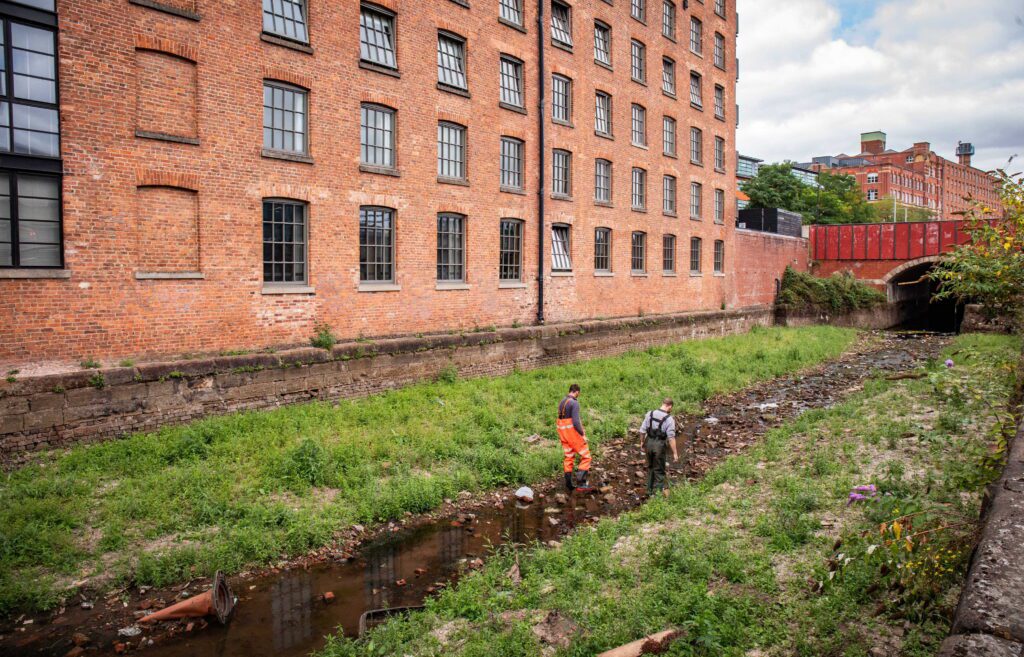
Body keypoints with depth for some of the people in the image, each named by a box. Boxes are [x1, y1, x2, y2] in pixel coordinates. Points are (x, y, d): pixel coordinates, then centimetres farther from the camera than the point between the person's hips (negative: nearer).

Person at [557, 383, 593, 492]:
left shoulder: (562, 402, 11)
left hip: (563, 433, 8)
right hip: (573, 433, -8)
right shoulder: (574, 403, -17)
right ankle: (581, 483, -6)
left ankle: (569, 485, 18)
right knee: (586, 456, 1)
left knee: (568, 458, 16)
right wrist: (582, 434, -15)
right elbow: (576, 421, -24)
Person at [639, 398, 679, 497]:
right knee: (659, 470, 7)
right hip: (659, 445, -4)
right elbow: (671, 437, -18)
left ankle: (650, 490, 32)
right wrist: (675, 453, -14)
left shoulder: (650, 414, -2)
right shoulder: (669, 419, -14)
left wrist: (642, 442, 16)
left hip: (649, 443, 4)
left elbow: (642, 430, 1)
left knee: (650, 467, 21)